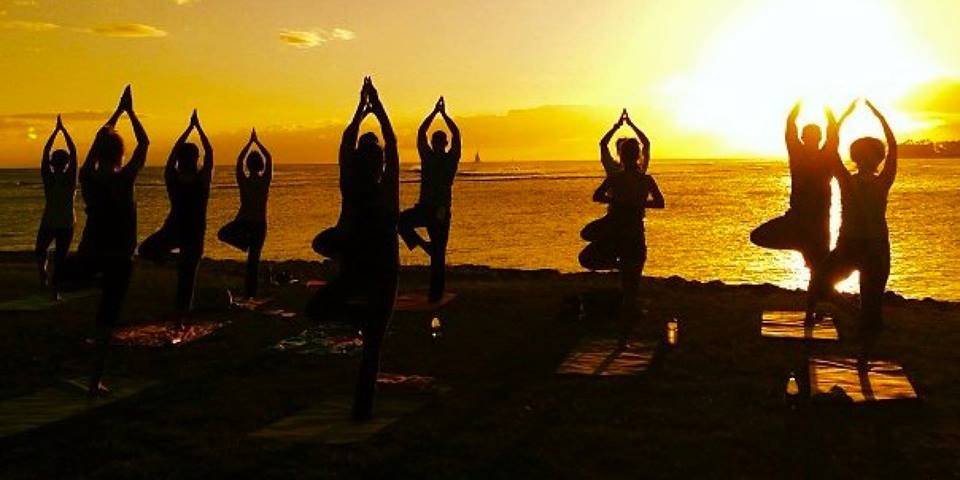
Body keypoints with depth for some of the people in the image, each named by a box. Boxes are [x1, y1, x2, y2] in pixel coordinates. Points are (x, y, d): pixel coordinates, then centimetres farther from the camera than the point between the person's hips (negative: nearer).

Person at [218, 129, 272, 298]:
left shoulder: (243, 181, -8)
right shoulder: (265, 181, -8)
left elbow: (239, 160, 6)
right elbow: (269, 158, 5)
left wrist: (250, 142, 12)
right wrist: (257, 142, 11)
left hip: (242, 222, -1)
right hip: (260, 224, 1)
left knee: (223, 234, 27)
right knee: (254, 258, 8)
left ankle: (244, 242, 1)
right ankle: (250, 292, 8)